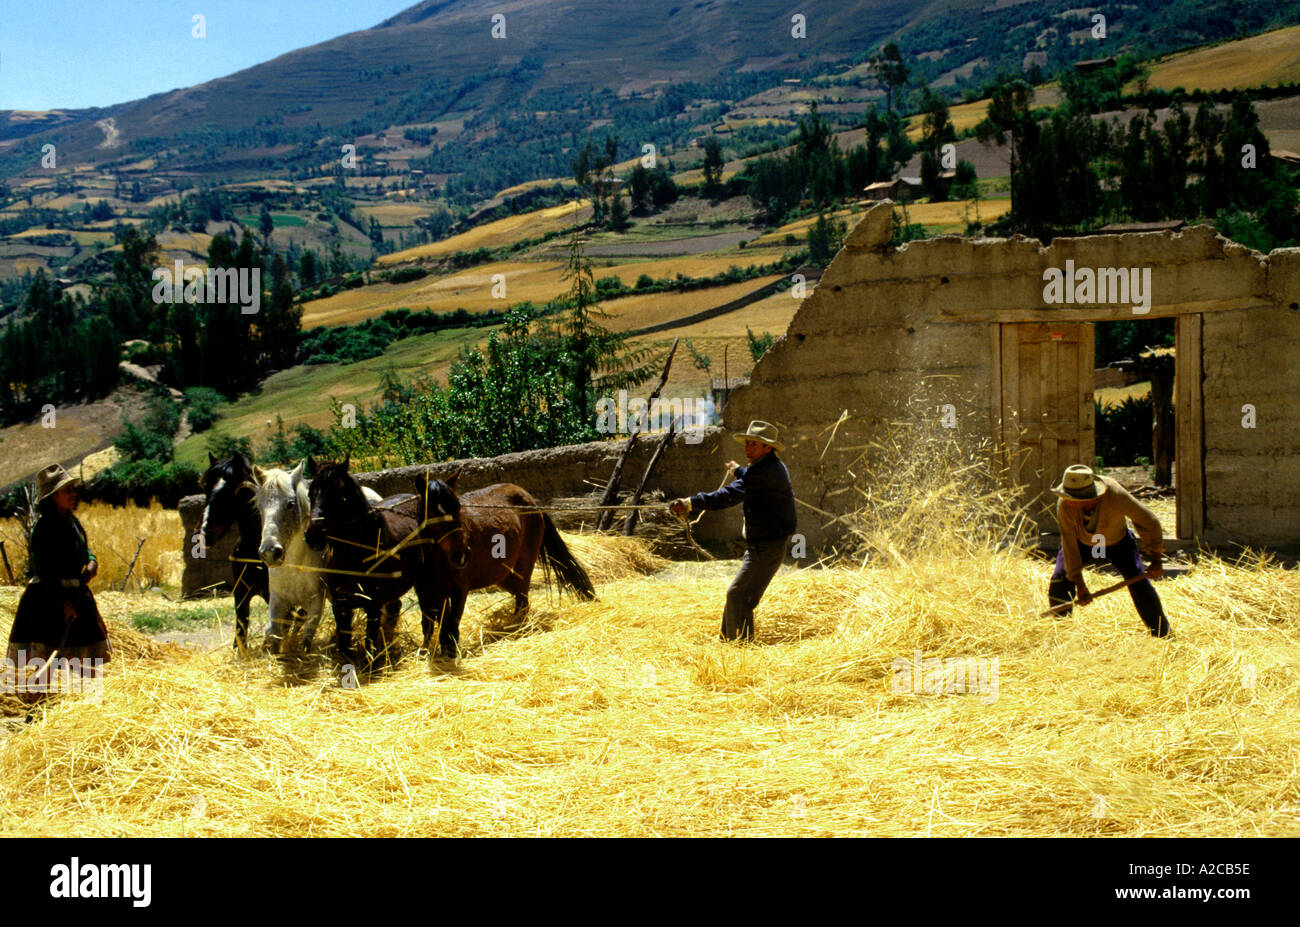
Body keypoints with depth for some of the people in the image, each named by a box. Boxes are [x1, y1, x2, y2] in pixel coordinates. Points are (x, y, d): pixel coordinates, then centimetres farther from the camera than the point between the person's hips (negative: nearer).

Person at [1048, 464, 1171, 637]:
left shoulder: (1115, 494, -39)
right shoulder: (1064, 504, -35)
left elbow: (1148, 521, -26)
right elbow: (1069, 544, -27)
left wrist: (1156, 560, -23)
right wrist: (1079, 585, -26)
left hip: (1117, 540, -1)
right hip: (1081, 542, 1)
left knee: (1139, 583, -11)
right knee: (1059, 581, -14)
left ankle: (1164, 635, 6)